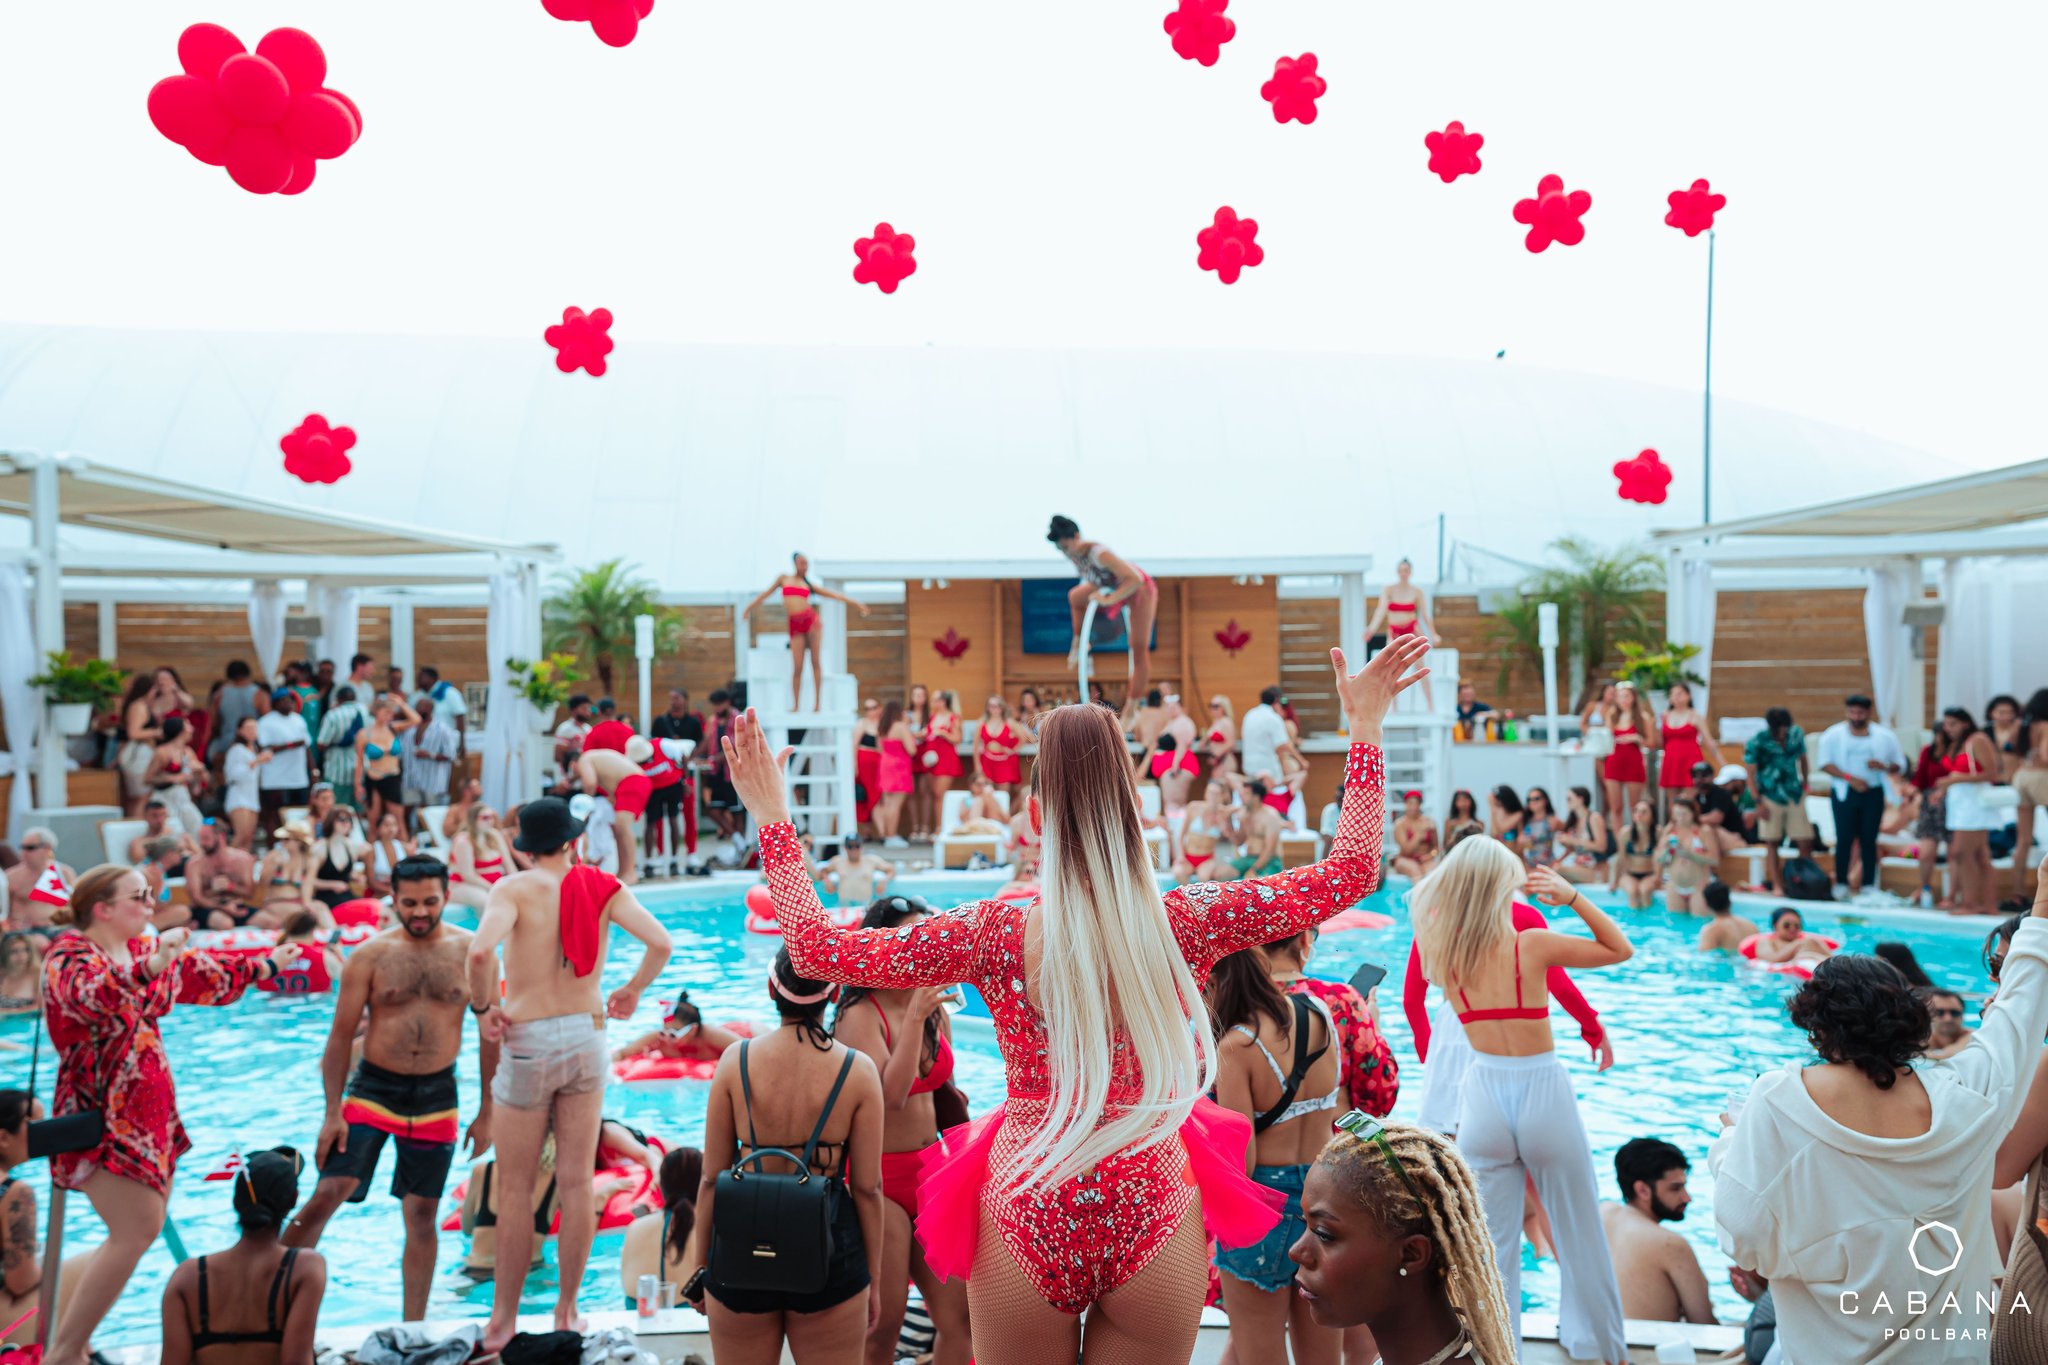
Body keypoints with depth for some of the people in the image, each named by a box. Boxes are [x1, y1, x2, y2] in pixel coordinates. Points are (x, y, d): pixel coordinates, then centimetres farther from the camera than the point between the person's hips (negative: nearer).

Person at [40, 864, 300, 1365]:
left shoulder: (144, 949, 11)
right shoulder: (69, 954, -12)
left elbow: (205, 972, 27)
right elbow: (91, 994, -36)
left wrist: (266, 964, 36)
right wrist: (150, 967, -52)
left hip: (147, 1109, 9)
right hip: (100, 1114, -9)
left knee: (144, 1226, 10)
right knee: (136, 1230, -14)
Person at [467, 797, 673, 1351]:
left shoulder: (515, 888, -9)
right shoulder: (602, 886, 1)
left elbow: (480, 952, -26)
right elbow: (660, 942, -8)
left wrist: (483, 1006, -10)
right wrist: (632, 991, 7)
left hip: (528, 1042, -3)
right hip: (587, 1039, 3)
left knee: (516, 1191, 8)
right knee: (577, 1184, 11)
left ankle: (504, 1320, 18)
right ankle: (567, 1311, 21)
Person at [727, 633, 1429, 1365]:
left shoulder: (998, 933, -11)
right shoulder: (1188, 922, -9)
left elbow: (819, 948, -5)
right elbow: (1350, 871, 1)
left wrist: (773, 817, 4)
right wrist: (1365, 726, 7)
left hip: (1027, 1216, 0)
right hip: (1155, 1215, 0)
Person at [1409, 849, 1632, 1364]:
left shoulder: (1442, 950, -6)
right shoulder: (1533, 945, -14)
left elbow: (1421, 896, 17)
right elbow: (1621, 949, -1)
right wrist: (1572, 896, -8)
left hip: (1483, 1096, 2)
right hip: (1543, 1093, -2)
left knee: (1493, 1243, 12)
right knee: (1579, 1233, 17)